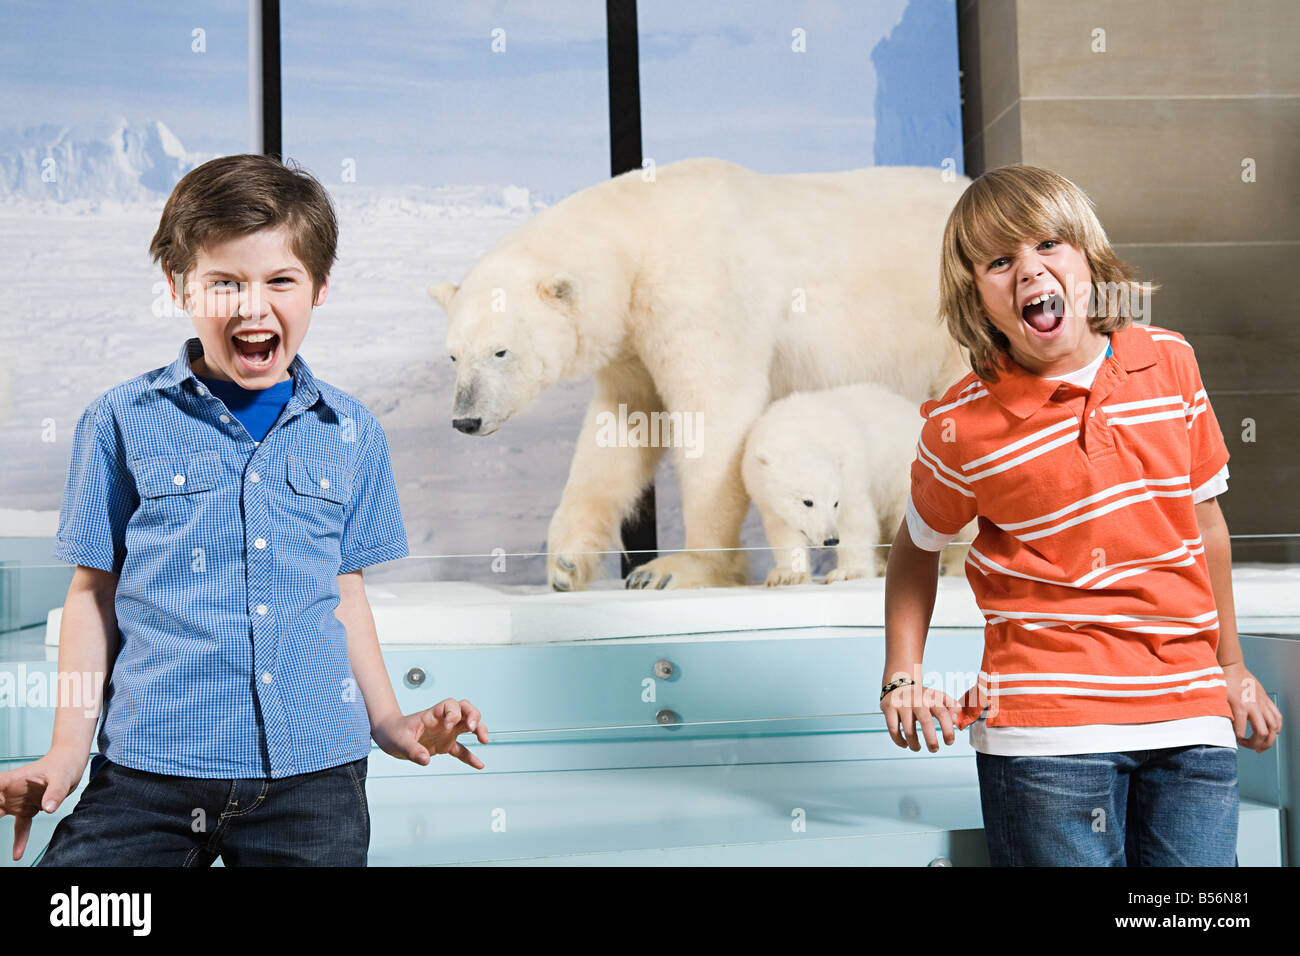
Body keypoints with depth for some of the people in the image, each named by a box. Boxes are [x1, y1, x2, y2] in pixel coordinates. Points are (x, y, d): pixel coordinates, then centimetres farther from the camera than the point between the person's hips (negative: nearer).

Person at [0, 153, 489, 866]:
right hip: (149, 764, -1)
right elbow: (95, 591, 5)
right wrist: (69, 749, 0)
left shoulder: (351, 433, 7)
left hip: (314, 770, 2)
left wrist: (389, 722, 13)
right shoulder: (122, 421, 1)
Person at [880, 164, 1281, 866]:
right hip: (1048, 727, -3)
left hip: (1191, 719, 3)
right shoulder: (961, 426, -7)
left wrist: (1231, 667, 20)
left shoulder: (1170, 362, 3)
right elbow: (917, 547, 10)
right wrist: (902, 679, -1)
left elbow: (1205, 520, 14)